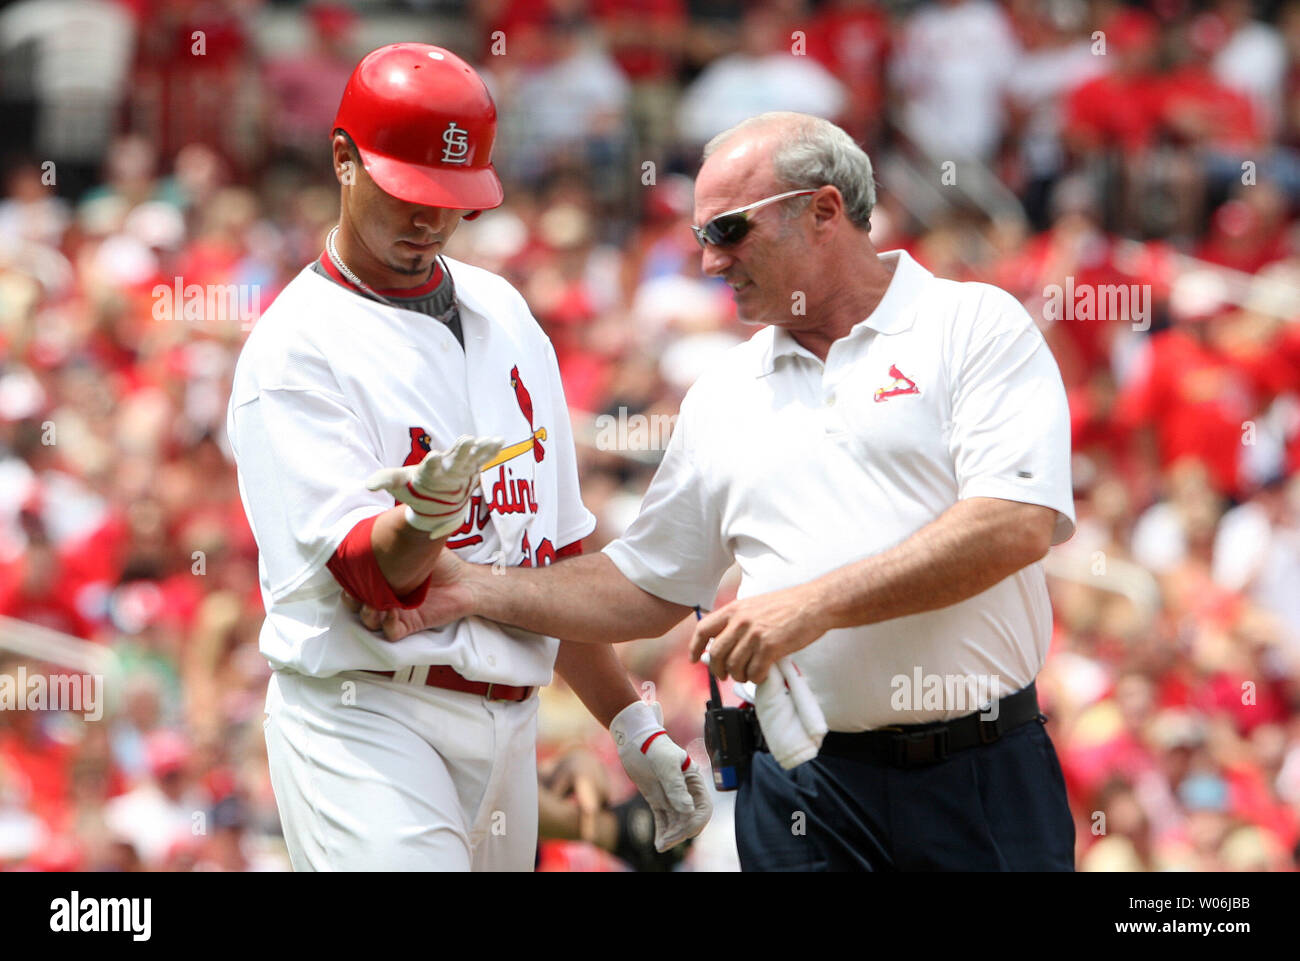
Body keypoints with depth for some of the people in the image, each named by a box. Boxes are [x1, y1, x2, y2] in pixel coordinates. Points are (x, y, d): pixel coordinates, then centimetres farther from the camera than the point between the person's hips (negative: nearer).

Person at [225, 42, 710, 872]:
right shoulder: (294, 350, -6)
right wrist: (423, 517, -36)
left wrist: (632, 724, 19)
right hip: (366, 716, -7)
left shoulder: (504, 313, 16)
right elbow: (368, 572, -15)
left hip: (509, 728, 7)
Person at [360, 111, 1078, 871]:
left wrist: (815, 603, -19)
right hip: (804, 789, 4)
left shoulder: (976, 325, -2)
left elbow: (1017, 524, -16)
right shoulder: (724, 396, 16)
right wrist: (473, 591, 9)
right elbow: (647, 587, 21)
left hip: (982, 779, -4)